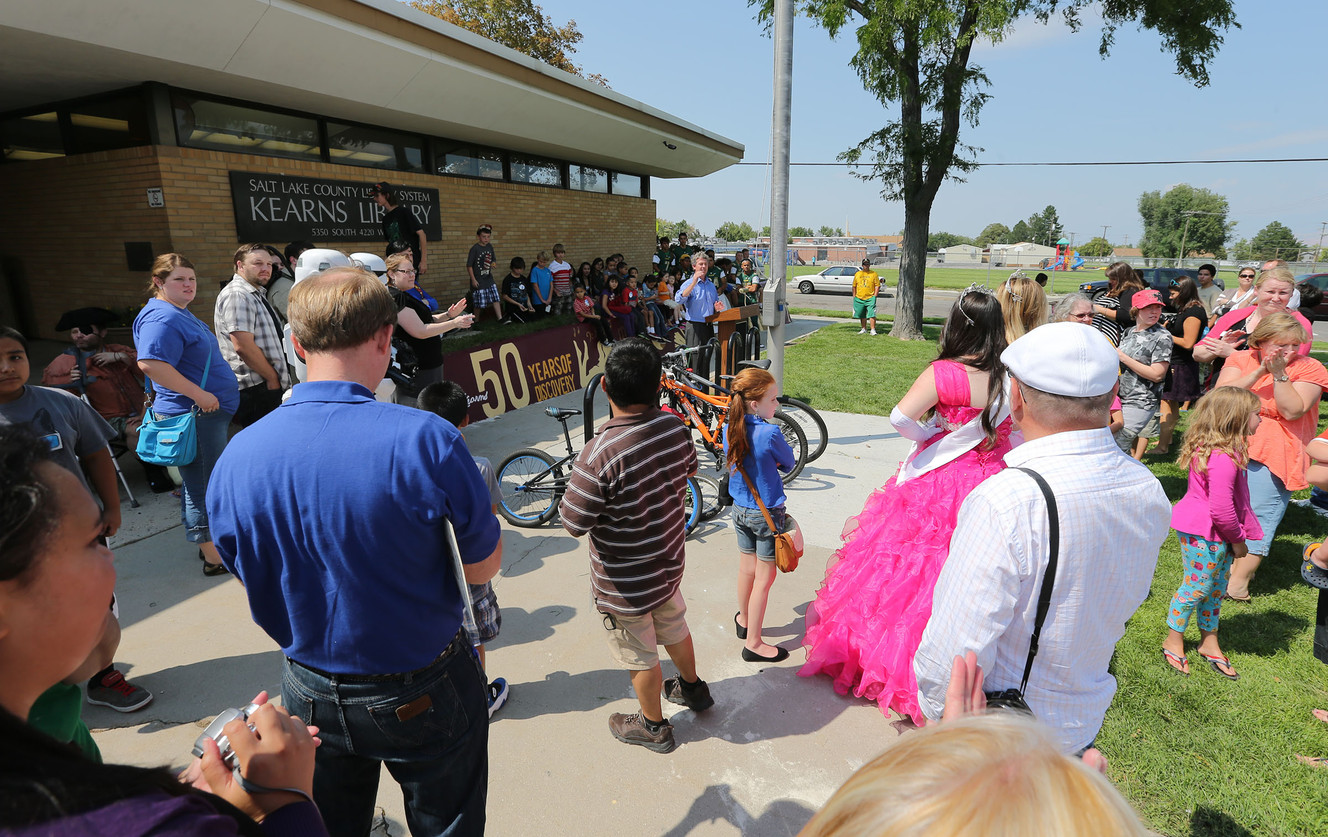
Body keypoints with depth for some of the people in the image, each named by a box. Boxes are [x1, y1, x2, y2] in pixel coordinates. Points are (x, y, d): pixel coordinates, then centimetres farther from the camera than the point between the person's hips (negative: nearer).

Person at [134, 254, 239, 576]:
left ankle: (212, 544, 34)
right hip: (194, 415, -11)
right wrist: (199, 394, -28)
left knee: (200, 483, 20)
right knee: (205, 486, -1)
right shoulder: (162, 317, -18)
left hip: (208, 410, 11)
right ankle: (215, 558, 10)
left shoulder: (179, 313, 15)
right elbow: (150, 363, -30)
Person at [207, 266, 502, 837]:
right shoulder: (426, 440, -28)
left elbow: (256, 585, 2)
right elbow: (484, 567, -15)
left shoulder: (235, 457, -14)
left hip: (309, 693, 4)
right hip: (424, 694, -3)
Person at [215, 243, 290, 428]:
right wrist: (273, 378, -13)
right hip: (254, 390, -10)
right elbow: (243, 347, -22)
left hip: (269, 386, 10)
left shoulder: (257, 294, 18)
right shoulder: (237, 295, -13)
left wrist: (275, 378, 17)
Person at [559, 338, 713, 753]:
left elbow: (573, 523, -24)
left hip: (623, 583, -6)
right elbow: (689, 469, 7)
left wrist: (574, 489, -7)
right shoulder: (676, 427, -15)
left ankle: (653, 726, 43)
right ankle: (693, 688, 56)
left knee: (641, 657, 18)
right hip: (668, 563, 6)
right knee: (674, 628, 31)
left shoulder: (599, 455, -35)